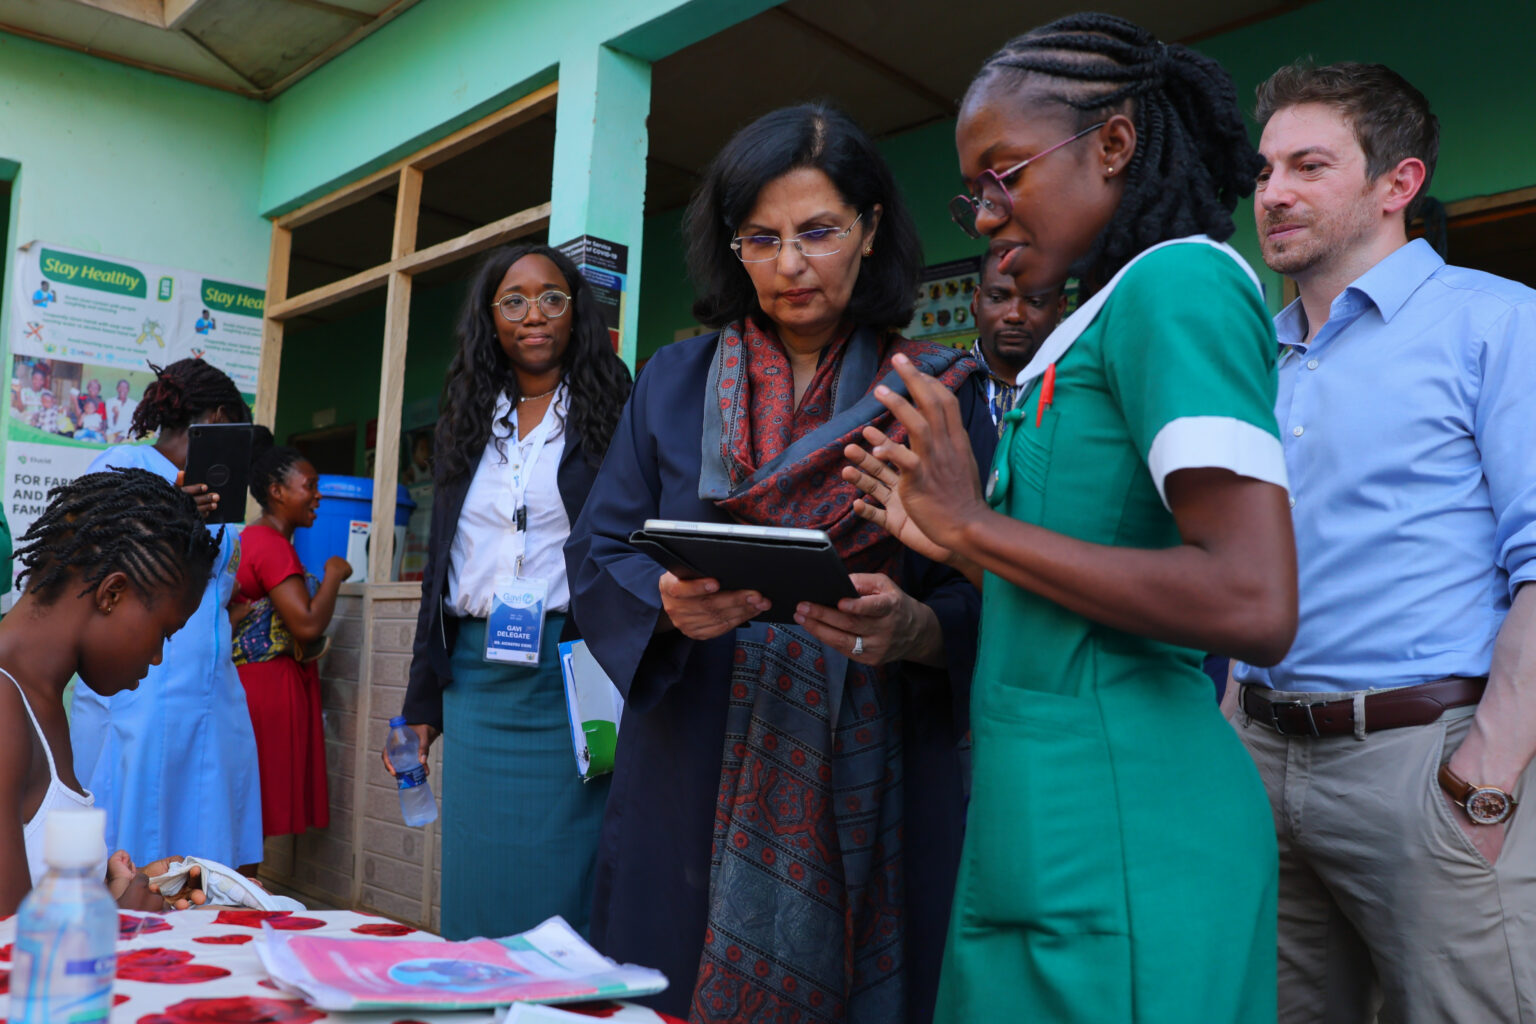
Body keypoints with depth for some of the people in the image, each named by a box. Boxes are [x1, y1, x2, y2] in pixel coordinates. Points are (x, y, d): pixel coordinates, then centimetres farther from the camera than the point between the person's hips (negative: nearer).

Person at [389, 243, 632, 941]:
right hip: (475, 675, 4)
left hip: (573, 675, -4)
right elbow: (440, 569, 17)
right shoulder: (468, 424, 15)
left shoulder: (611, 414, 2)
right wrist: (421, 704, 14)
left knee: (563, 892, 0)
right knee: (475, 890, 9)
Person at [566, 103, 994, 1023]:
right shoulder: (674, 381, 8)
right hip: (697, 785, 2)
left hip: (874, 788, -1)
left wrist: (916, 629, -23)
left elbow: (989, 593, -2)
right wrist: (668, 601, -17)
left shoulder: (943, 393, 2)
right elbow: (596, 556, 4)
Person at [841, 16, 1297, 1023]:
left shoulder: (1181, 281, -11)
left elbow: (1254, 606, -23)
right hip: (1042, 820, 9)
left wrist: (979, 524, -16)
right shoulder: (1105, 317, 16)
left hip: (1117, 834, -9)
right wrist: (954, 542, 11)